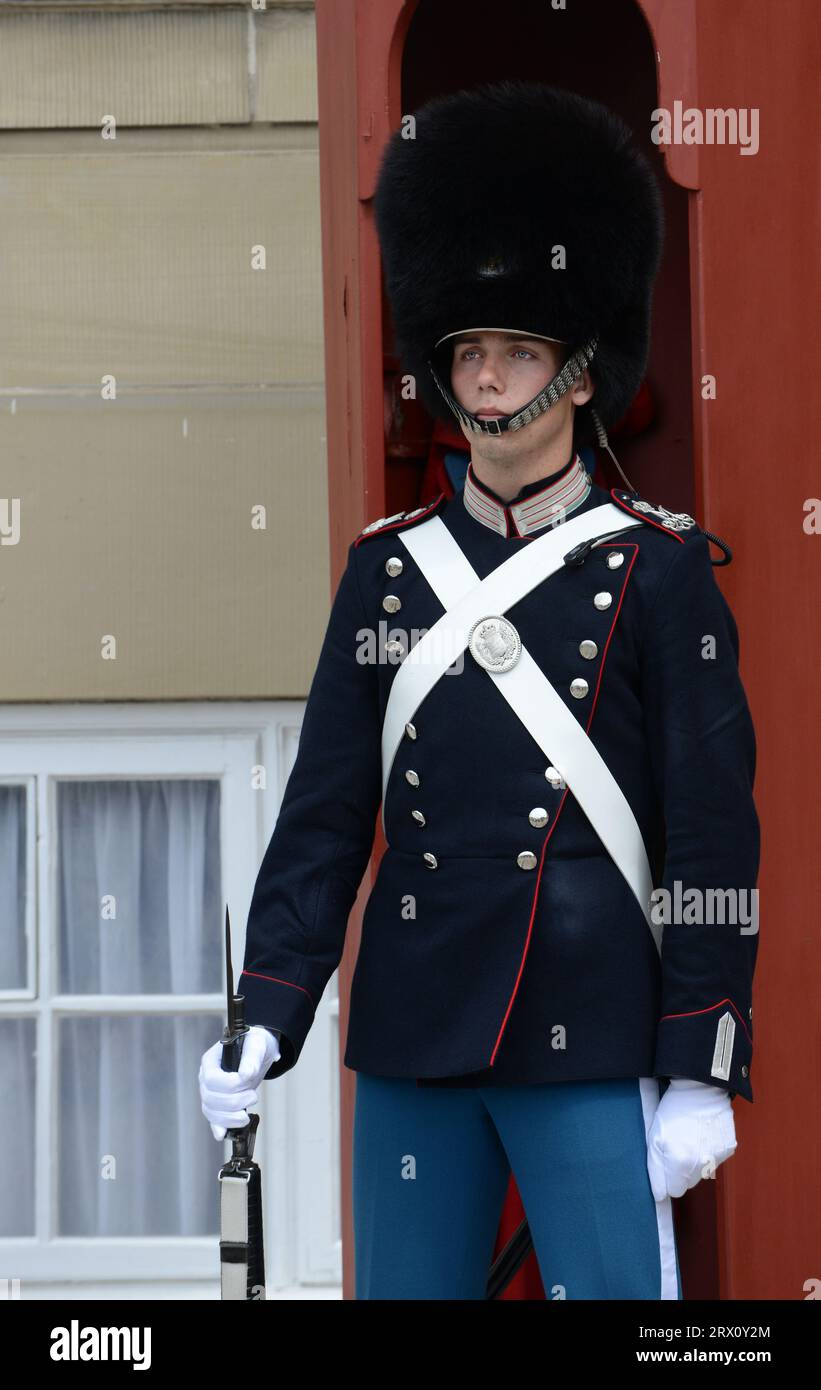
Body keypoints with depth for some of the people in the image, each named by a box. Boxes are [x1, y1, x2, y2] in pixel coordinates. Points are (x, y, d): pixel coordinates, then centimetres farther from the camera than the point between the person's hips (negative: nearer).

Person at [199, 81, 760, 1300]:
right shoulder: (388, 569, 10)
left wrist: (701, 1071, -8)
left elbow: (714, 836, -3)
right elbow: (324, 814, 9)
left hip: (590, 1044, -4)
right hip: (413, 1037, 4)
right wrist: (266, 1020, -2)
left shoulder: (658, 568, -1)